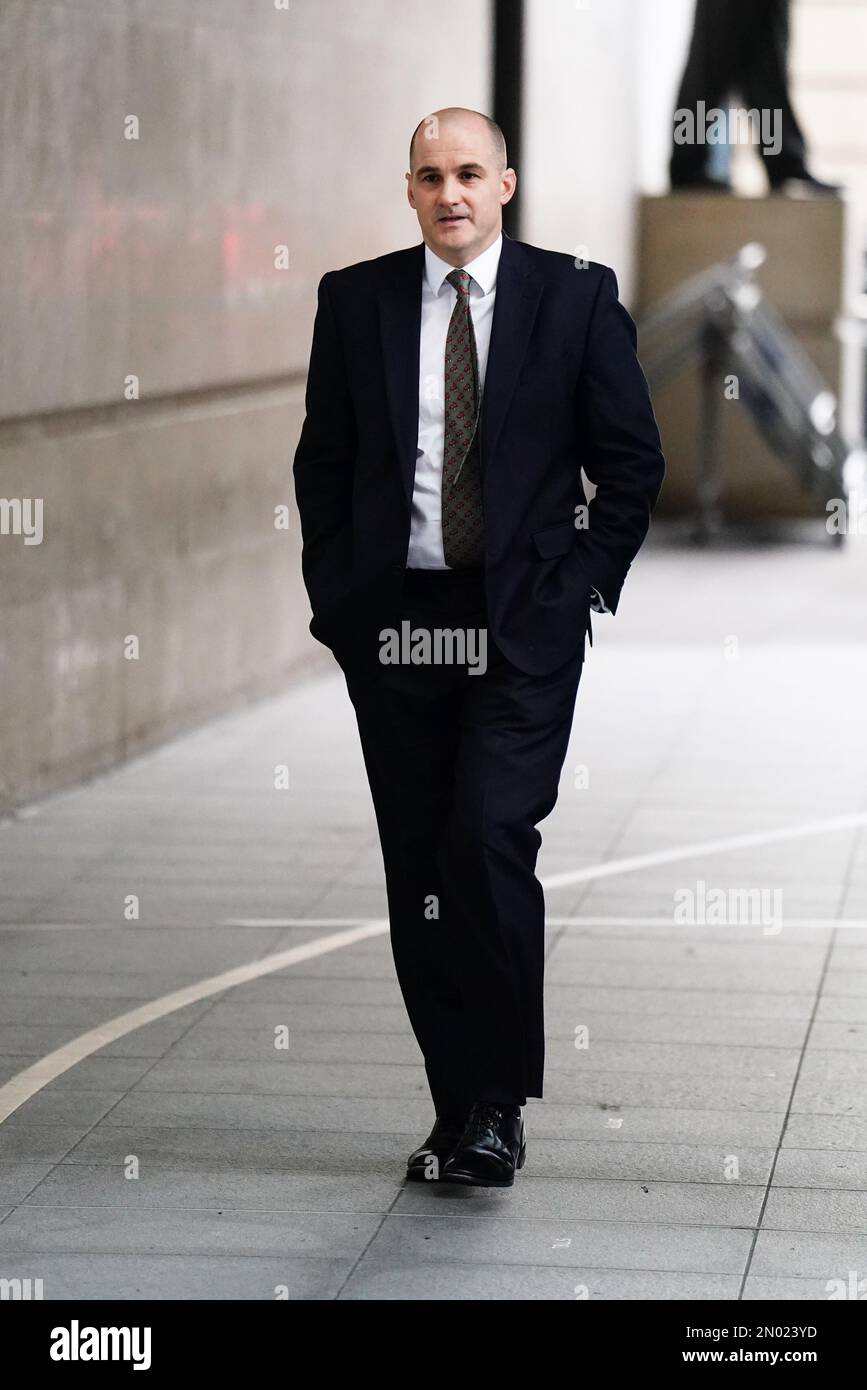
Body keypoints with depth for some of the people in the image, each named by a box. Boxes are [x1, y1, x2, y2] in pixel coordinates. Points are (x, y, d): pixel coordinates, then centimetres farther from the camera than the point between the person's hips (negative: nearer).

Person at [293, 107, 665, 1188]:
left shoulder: (576, 298, 2)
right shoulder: (355, 301, 7)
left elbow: (632, 462, 4)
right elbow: (322, 463, 12)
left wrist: (583, 587, -3)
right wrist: (336, 600, 4)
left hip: (524, 624, -3)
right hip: (392, 628, 3)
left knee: (489, 843, -17)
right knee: (419, 875, 4)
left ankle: (498, 1104, -6)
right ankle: (461, 1112, 14)